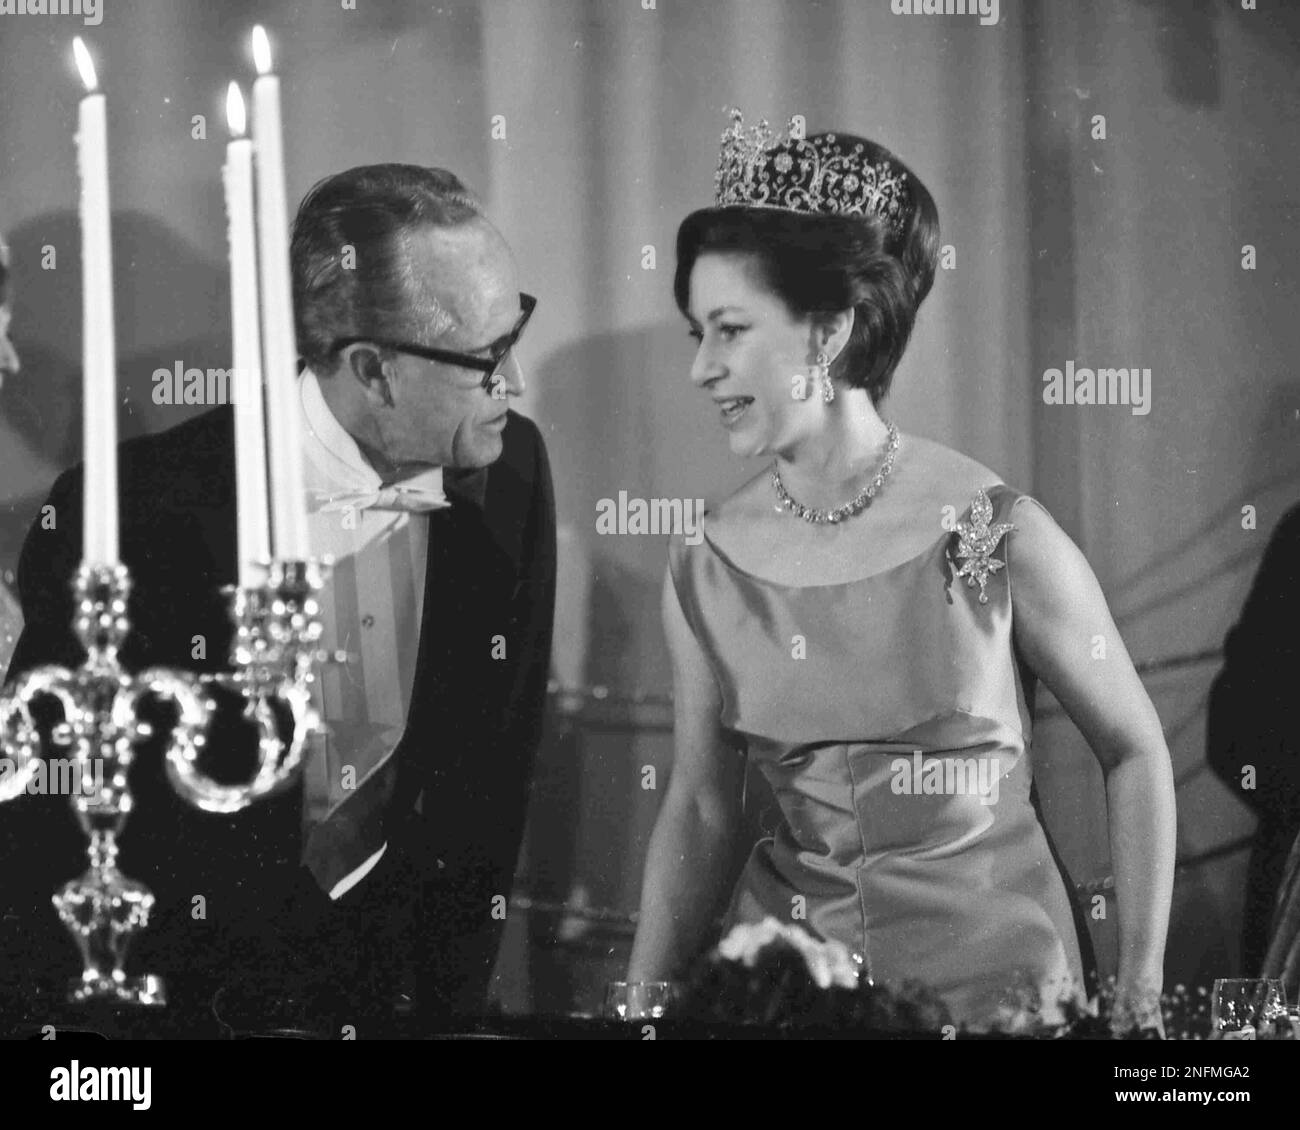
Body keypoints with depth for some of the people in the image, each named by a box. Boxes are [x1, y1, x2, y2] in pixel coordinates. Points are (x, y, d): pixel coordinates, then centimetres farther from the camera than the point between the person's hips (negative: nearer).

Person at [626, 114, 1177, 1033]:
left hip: (992, 967, -3)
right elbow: (698, 813, 3)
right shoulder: (706, 568, -6)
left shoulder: (1001, 536, -16)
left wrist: (1141, 992, -6)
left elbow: (1134, 751, -5)